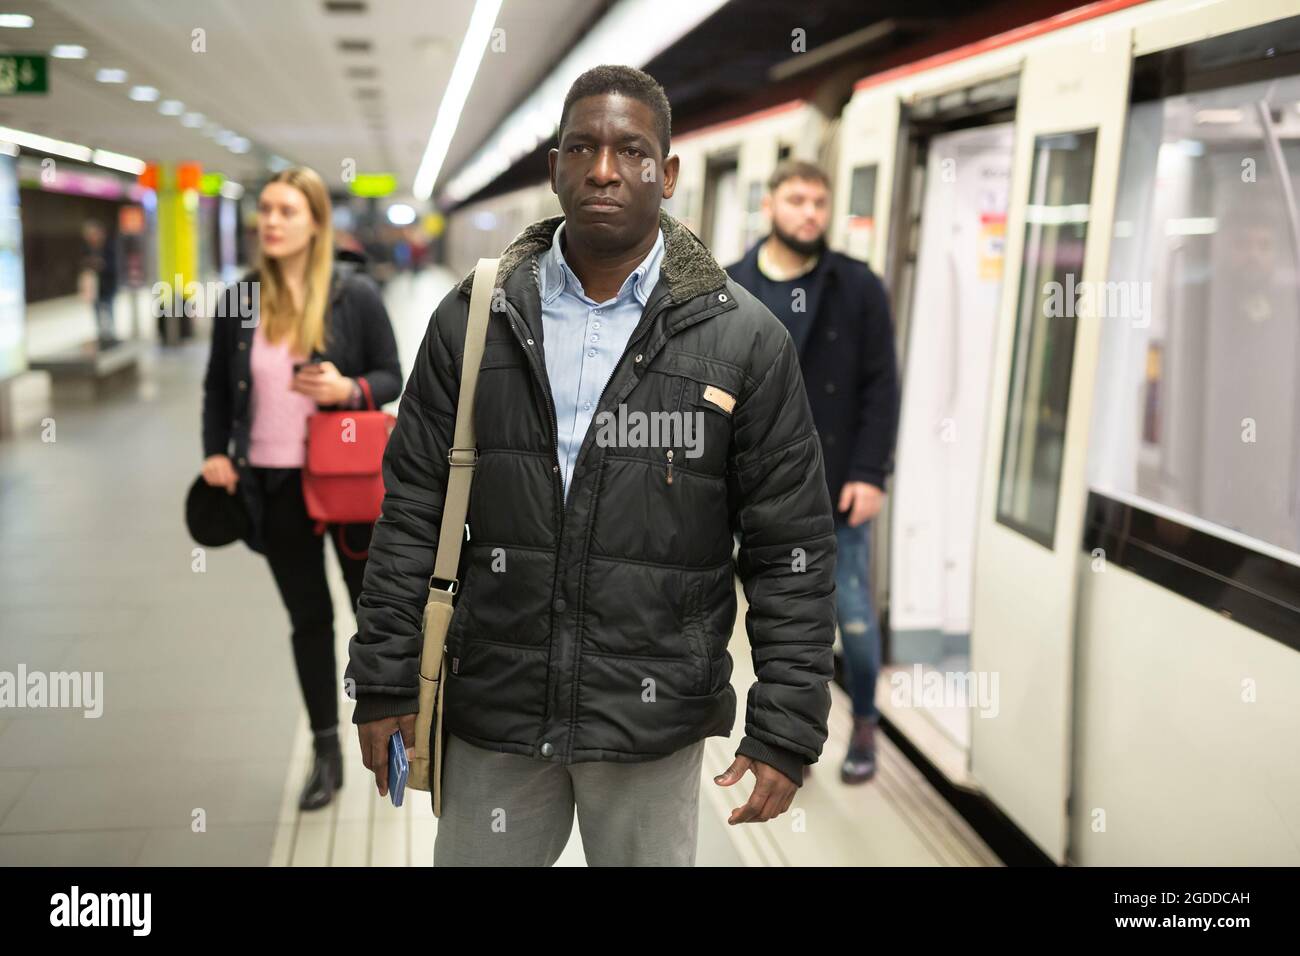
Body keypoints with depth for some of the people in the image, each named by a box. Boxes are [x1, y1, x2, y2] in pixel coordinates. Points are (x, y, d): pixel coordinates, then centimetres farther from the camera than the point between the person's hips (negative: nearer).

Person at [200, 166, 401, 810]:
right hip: (273, 484, 2)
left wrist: (349, 389, -21)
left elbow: (391, 378, -2)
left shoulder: (355, 295, -7)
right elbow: (218, 387, 10)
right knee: (308, 617, 13)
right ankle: (325, 751, 25)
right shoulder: (238, 300, 0)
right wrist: (215, 452, -2)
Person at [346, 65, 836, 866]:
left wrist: (787, 730, -6)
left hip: (654, 726, -1)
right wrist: (384, 685, 3)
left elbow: (792, 552, -4)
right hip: (492, 712, 2)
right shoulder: (473, 319, 1)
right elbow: (412, 514, 4)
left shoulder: (744, 340, -5)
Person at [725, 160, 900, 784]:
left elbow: (881, 388, -4)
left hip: (838, 487, -1)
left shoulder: (858, 287, -1)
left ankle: (865, 724, 30)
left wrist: (869, 473, -11)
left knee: (853, 613, 8)